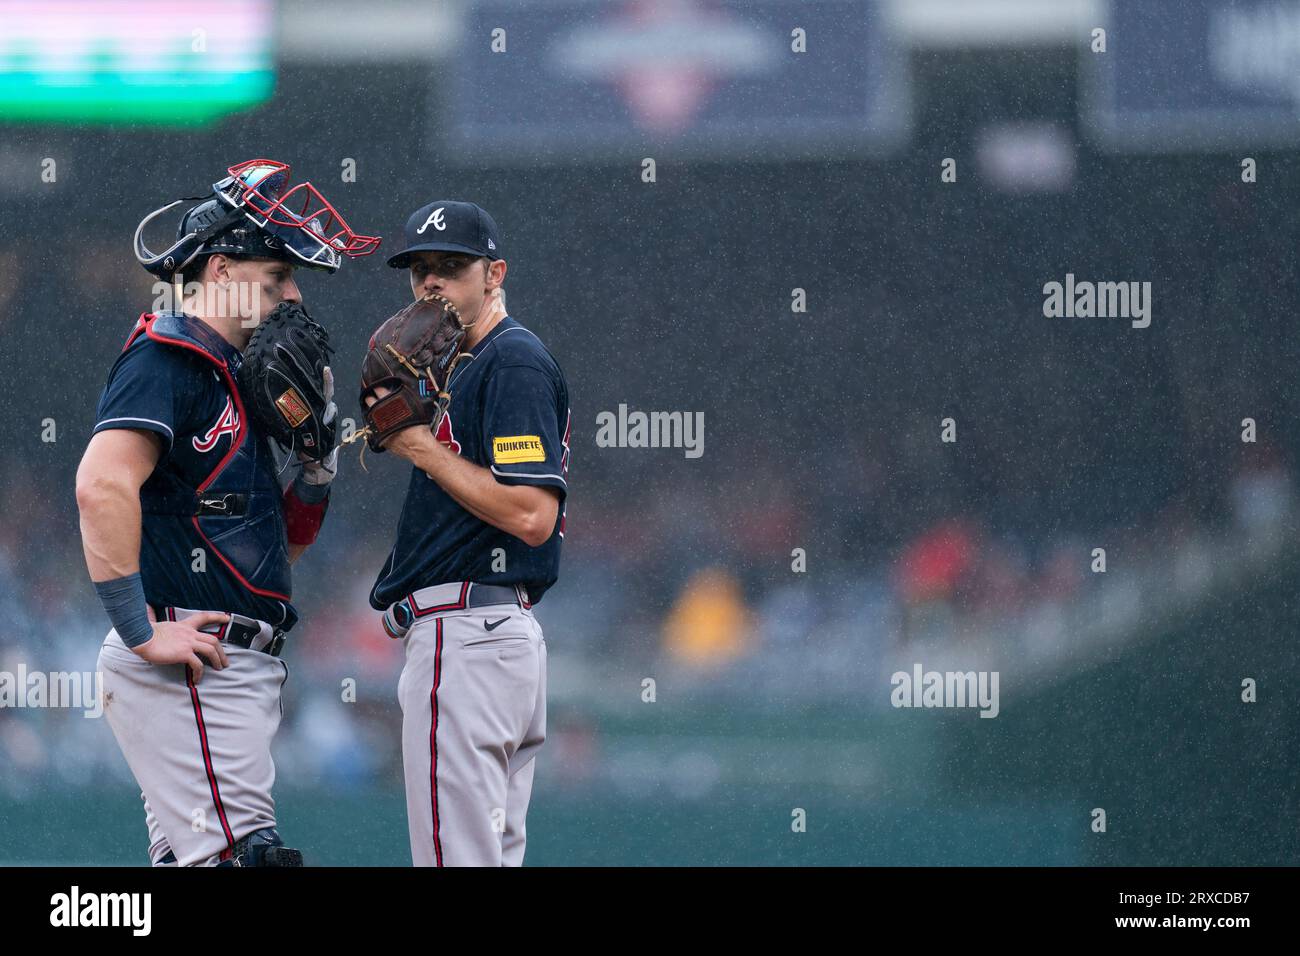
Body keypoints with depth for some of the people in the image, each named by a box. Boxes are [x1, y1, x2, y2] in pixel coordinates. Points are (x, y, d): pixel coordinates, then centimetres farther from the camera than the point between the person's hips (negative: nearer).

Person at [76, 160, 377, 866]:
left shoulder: (233, 377, 22)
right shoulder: (168, 357, -9)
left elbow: (280, 544, 23)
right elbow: (102, 488, -25)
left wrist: (318, 460, 6)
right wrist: (142, 633, -24)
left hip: (234, 669, 10)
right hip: (193, 669, -10)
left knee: (188, 858, 11)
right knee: (236, 858, -16)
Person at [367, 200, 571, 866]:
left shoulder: (514, 362, -10)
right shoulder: (466, 366, 22)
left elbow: (531, 514, -20)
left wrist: (423, 449, -14)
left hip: (466, 633, -11)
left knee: (456, 858, -13)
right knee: (495, 856, 12)